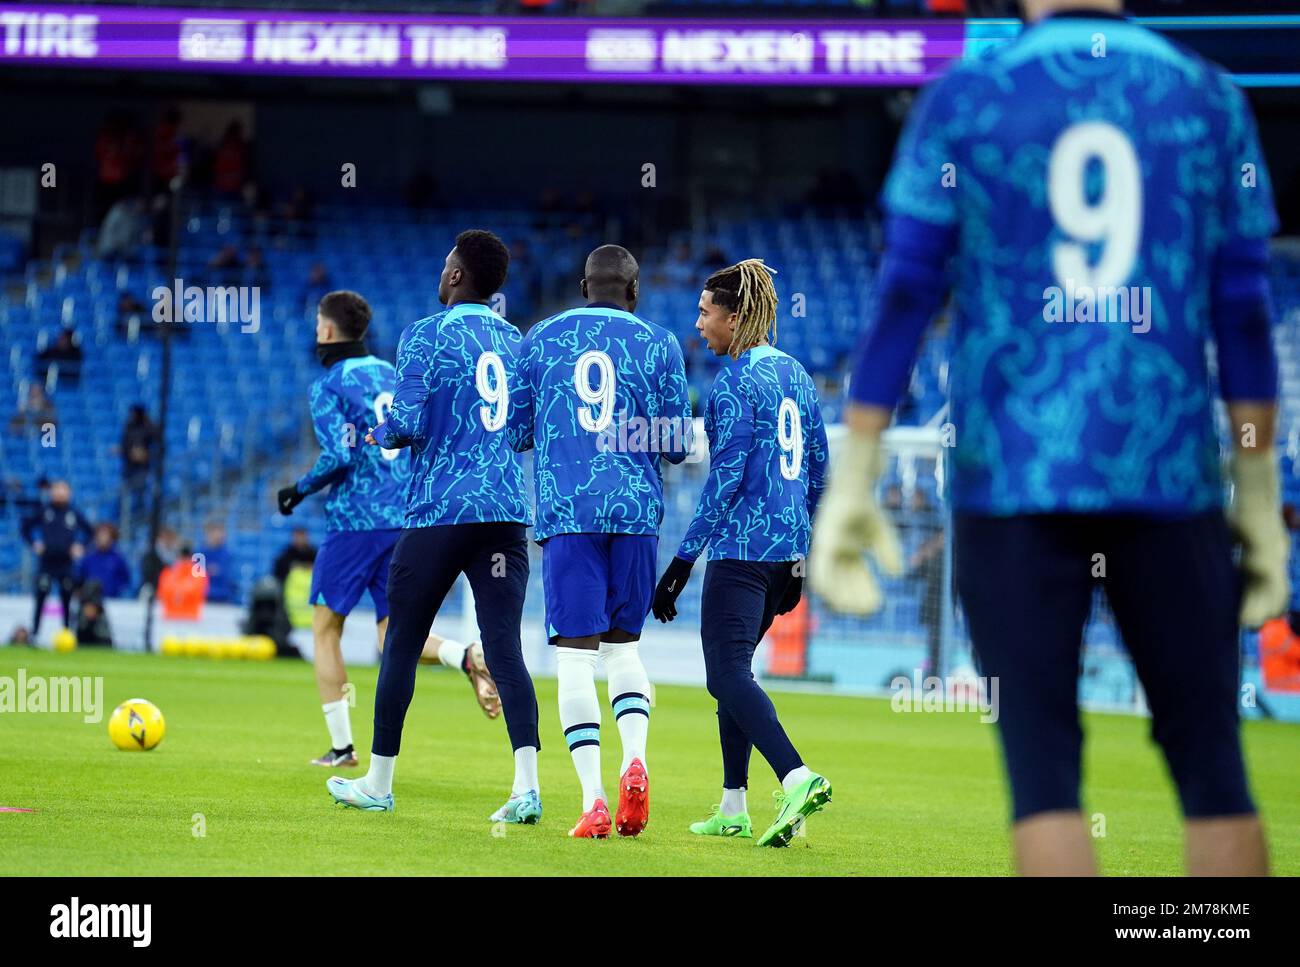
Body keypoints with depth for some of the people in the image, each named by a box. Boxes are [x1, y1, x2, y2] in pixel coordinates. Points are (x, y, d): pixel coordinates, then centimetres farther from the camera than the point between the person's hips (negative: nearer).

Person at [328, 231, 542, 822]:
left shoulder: (426, 336, -5)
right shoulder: (518, 343, 14)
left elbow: (408, 423, -13)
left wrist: (380, 434, 7)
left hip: (439, 511, -4)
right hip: (508, 511, 5)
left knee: (402, 645, 9)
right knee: (505, 651, -2)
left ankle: (377, 783, 18)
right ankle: (527, 785, -18)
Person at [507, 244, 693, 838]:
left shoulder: (541, 338, 8)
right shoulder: (658, 343, 6)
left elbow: (514, 432, 9)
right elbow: (677, 446, 5)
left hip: (565, 511, -1)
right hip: (637, 508, 1)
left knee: (575, 653, -2)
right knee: (623, 643, 16)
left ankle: (594, 798, -12)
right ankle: (634, 758, -8)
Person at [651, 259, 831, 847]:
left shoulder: (735, 380, -11)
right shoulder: (794, 372, 14)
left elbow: (725, 477, -16)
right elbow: (817, 468, 17)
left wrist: (683, 561, -14)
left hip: (742, 548, -9)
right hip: (786, 546, 9)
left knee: (728, 674, -11)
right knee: (731, 669, 17)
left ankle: (797, 777, -29)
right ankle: (733, 809, 18)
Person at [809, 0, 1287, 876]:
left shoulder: (964, 102, 1)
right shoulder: (1208, 99, 6)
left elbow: (902, 300, -1)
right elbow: (1244, 312, 5)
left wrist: (852, 486, 2)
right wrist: (1260, 501, 11)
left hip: (1010, 481, -1)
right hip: (1167, 477, 1)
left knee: (1044, 770, 0)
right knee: (1211, 768, 8)